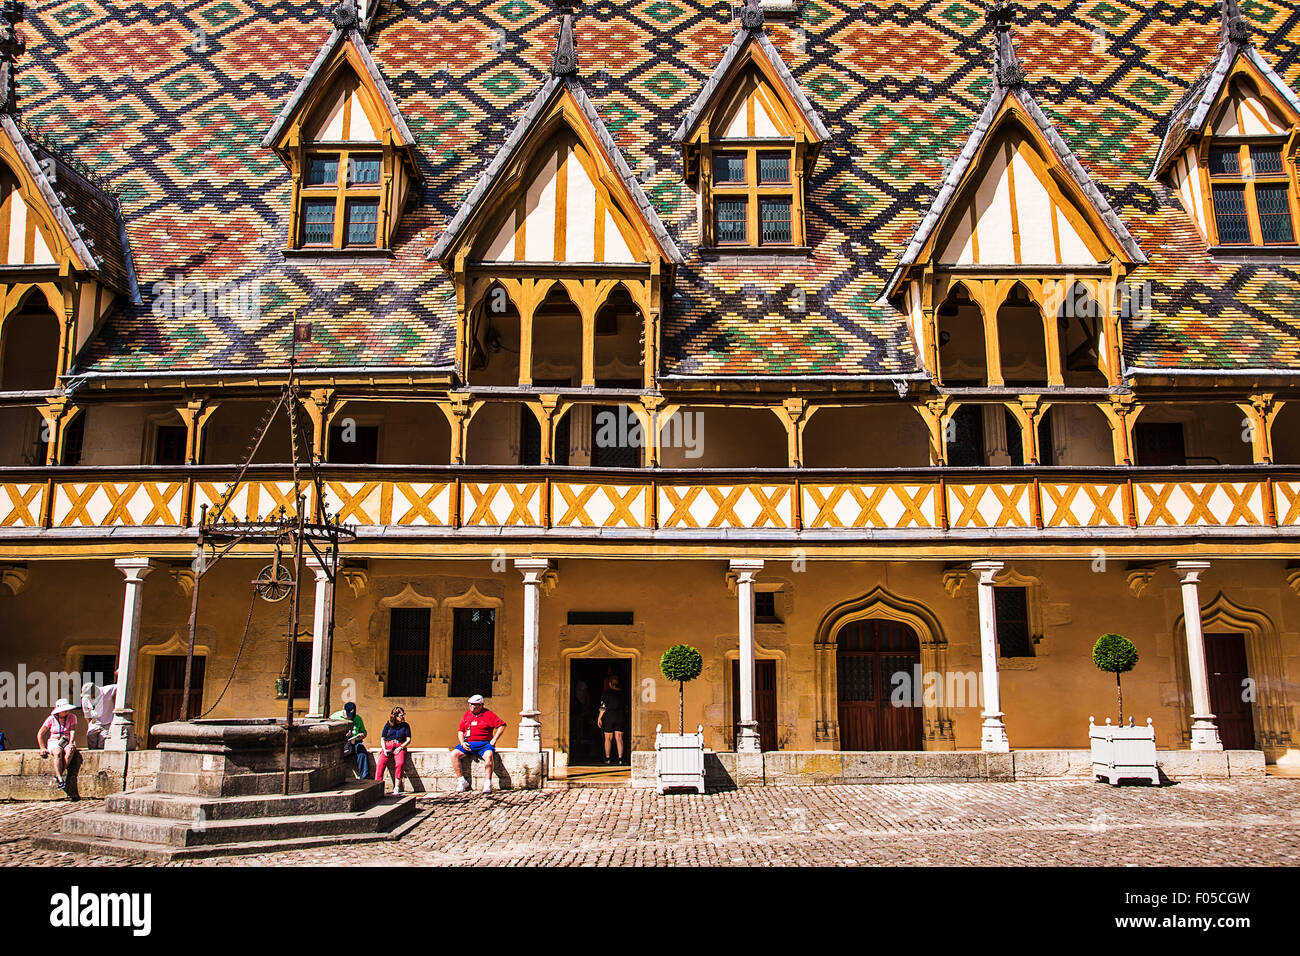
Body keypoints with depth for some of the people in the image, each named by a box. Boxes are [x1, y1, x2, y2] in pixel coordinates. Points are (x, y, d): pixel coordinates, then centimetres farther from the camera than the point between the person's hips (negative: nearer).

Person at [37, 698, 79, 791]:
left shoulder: (72, 717, 2)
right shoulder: (51, 719, 0)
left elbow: (73, 731, -9)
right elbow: (40, 734, 5)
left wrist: (71, 744, -26)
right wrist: (42, 748, -5)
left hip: (67, 741, 1)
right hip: (54, 741, -1)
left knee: (70, 751, -36)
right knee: (58, 753, -36)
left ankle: (57, 775, -33)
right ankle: (60, 779, -44)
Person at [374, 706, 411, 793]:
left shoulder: (405, 725, 14)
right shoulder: (388, 725, 14)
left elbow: (408, 740, 8)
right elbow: (382, 739, 12)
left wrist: (400, 748, -10)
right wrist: (384, 749, -6)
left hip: (400, 748, -1)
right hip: (388, 747, 1)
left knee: (400, 763, -33)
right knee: (380, 763, -30)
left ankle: (397, 787, -29)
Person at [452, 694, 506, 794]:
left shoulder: (488, 714, 3)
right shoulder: (467, 714, 15)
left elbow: (502, 725, 1)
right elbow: (460, 730, 19)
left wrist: (494, 740, -6)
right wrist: (462, 742, 1)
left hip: (484, 743, -4)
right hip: (468, 744, 4)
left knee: (489, 755, -36)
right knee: (454, 754, -21)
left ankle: (487, 784, -33)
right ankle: (462, 781, -13)